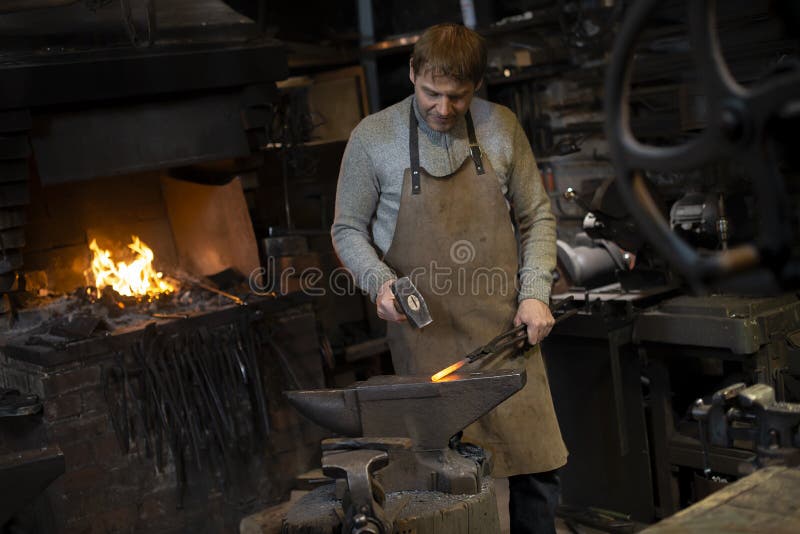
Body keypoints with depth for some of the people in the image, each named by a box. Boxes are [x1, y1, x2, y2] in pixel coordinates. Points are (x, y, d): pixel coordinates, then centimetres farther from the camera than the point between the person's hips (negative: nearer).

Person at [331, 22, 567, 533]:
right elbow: (348, 229, 5)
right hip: (427, 334, -2)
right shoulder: (372, 138, -3)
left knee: (536, 468, 3)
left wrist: (535, 293, -1)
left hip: (504, 325, 2)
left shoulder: (501, 127, 2)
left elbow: (536, 216, 10)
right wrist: (380, 281, -13)